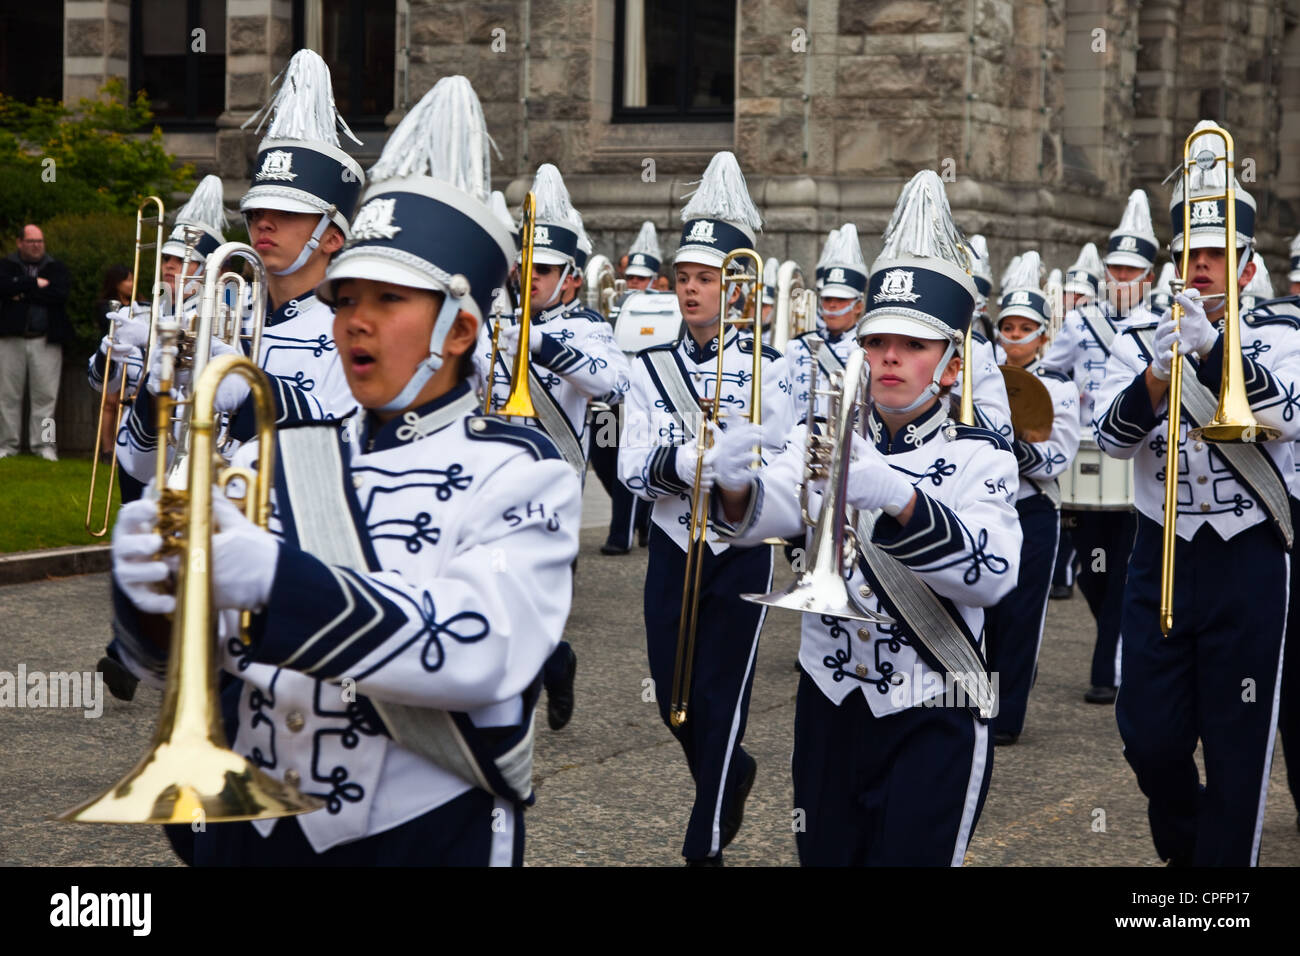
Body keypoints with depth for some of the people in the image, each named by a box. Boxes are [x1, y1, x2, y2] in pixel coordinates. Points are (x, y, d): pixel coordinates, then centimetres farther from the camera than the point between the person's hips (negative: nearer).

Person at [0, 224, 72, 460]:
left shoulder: (56, 268, 11)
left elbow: (60, 294, -8)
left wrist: (24, 292, -6)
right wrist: (35, 283, -9)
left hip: (46, 341, 0)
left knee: (45, 394, -4)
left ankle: (43, 443, 0)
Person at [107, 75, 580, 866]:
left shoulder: (522, 473, -7)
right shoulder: (280, 459, 6)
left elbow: (479, 651, -25)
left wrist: (274, 583, -37)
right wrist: (153, 591, -25)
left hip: (428, 838, -4)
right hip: (253, 832, 4)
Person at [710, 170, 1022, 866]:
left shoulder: (980, 457, -7)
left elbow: (993, 572, -24)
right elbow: (772, 513, -15)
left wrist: (897, 499, -39)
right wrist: (737, 486, -38)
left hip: (933, 723, -3)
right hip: (830, 707, 4)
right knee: (823, 857, 13)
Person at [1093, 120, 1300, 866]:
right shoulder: (1138, 344, 5)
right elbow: (1115, 436, -10)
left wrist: (1212, 348, -29)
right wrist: (1161, 370, -27)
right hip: (1161, 559, 2)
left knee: (1239, 748, -1)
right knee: (1150, 737, 5)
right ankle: (1181, 841, 34)